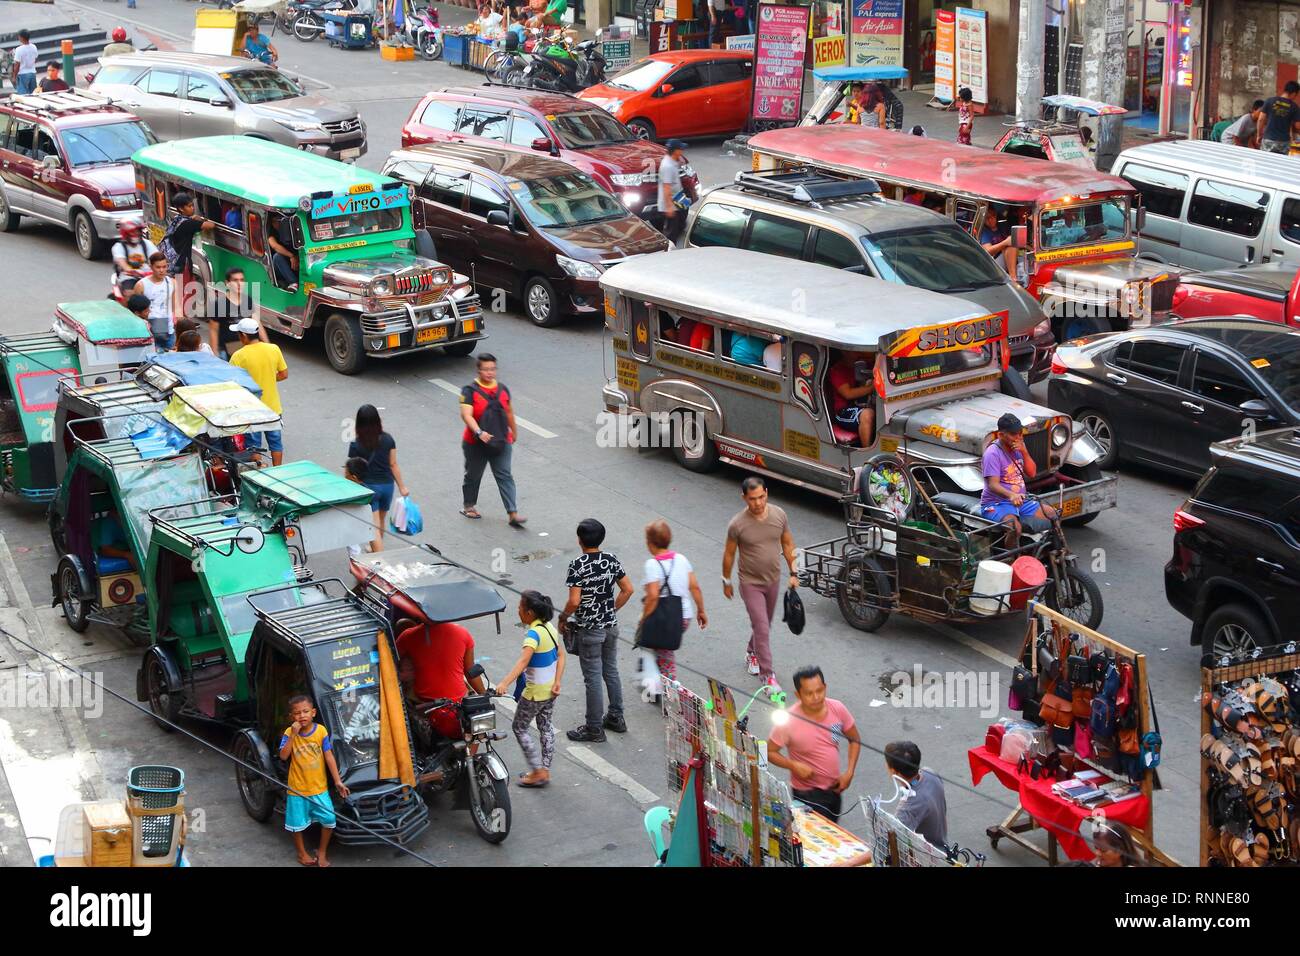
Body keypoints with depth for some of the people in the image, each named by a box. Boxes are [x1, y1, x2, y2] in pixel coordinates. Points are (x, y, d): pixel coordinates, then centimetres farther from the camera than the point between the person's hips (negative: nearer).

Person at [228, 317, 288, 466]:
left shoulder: (239, 356, -18)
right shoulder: (274, 349, -7)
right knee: (275, 442, 16)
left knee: (253, 445, 10)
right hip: (273, 407, 3)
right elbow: (284, 374, 1)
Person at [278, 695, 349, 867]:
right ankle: (302, 853, 33)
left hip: (319, 788, 1)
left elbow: (329, 757, -6)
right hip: (297, 788, -1)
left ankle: (322, 853, 19)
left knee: (329, 820, -1)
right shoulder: (289, 733, -9)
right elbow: (283, 756, -20)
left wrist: (338, 781, -9)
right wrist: (293, 735, -27)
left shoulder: (321, 731, -8)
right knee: (297, 824, 10)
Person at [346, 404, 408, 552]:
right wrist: (401, 486, 9)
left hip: (368, 487, -4)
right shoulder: (388, 439, -6)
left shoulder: (356, 445, -15)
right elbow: (393, 465, -1)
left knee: (374, 527, 0)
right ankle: (376, 550, 45)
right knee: (381, 522, 24)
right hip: (387, 485, 4)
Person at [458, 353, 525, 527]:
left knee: (505, 476, -3)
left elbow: (509, 412, 18)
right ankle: (469, 506, 34)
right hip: (476, 444, -3)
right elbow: (466, 415, -24)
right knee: (473, 475, 13)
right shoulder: (470, 390, -12)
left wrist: (514, 431, 26)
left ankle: (512, 514, -8)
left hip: (501, 442, 3)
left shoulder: (502, 389, 5)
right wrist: (479, 432, -38)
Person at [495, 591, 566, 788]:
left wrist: (504, 683, -48)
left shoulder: (534, 634, -26)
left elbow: (523, 661, -39)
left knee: (519, 728, 9)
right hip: (550, 690, 8)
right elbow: (561, 655, 2)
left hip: (535, 692, -8)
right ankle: (545, 770, 26)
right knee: (546, 728, 18)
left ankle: (538, 772, 9)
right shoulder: (549, 627, -1)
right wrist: (557, 682, -2)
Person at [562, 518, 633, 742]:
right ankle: (616, 718, 30)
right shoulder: (611, 559, -1)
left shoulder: (578, 565, -19)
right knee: (611, 671, 19)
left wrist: (563, 618, -4)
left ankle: (594, 729, 11)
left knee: (593, 677, 2)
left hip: (589, 629, -6)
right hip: (611, 625, 6)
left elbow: (574, 601, -22)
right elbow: (627, 590, 4)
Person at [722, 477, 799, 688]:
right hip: (751, 583, -4)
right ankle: (767, 674, 0)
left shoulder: (779, 515, -10)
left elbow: (787, 544, 4)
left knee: (763, 625, 21)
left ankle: (752, 653, 48)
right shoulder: (738, 524, -20)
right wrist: (726, 581, 3)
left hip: (773, 580, 4)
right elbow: (729, 554, -6)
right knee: (762, 628, -8)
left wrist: (793, 573, 4)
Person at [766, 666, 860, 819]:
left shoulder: (837, 709, -12)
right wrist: (793, 765, -26)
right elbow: (769, 751, -12)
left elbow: (854, 740, 3)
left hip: (834, 789, 5)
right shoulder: (788, 722, -25)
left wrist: (849, 773, -7)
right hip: (808, 794, -5)